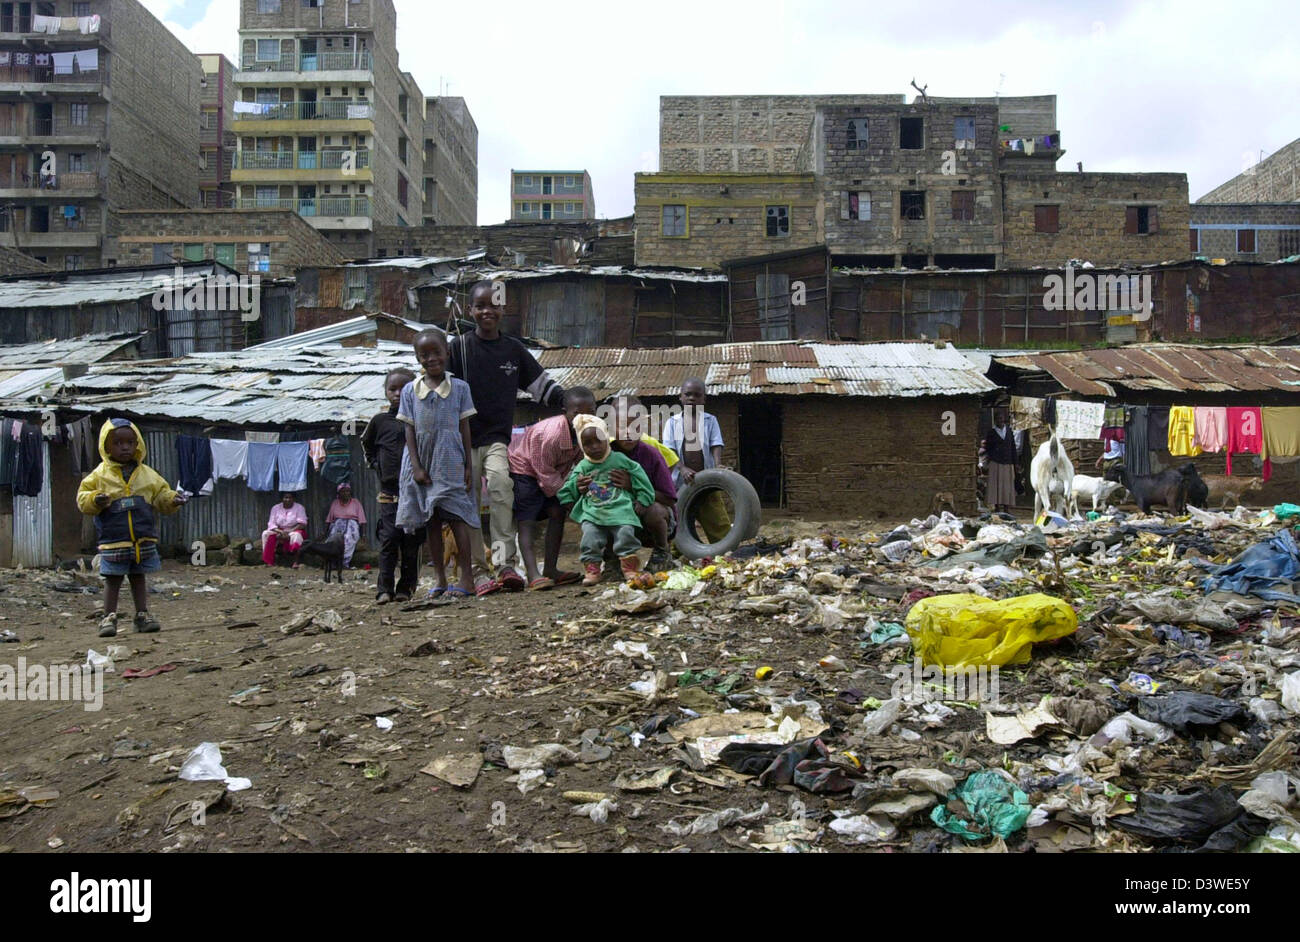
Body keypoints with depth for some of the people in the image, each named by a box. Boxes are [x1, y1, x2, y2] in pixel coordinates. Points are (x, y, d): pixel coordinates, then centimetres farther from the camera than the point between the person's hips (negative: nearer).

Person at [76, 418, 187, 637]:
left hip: (143, 539, 3)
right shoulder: (100, 475, -1)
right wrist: (95, 500, -23)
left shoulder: (148, 475, 8)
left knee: (138, 578, 13)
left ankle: (142, 614, 20)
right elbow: (82, 498, -2)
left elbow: (161, 495, 13)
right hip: (113, 539, -3)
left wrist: (172, 500, -7)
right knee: (112, 579, 3)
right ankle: (109, 617, 10)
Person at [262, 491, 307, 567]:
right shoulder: (275, 508, 7)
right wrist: (280, 531, -21)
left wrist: (289, 531, -22)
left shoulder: (299, 508, -1)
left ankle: (296, 562, -46)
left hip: (294, 530, -3)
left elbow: (302, 524, -10)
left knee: (296, 535, -37)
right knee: (266, 533, -23)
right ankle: (269, 562, -29)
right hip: (279, 532, 3)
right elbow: (271, 524, -1)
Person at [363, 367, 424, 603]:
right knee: (389, 539, -6)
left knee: (412, 541, 2)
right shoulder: (379, 421, 8)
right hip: (390, 492, 0)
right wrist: (376, 464, 14)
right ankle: (384, 588, -3)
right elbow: (366, 445, 26)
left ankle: (406, 588, 9)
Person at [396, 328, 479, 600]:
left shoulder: (459, 388, 2)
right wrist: (416, 466, -4)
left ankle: (467, 578, -3)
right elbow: (410, 431, 5)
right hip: (423, 464, 3)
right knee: (431, 521, 7)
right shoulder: (410, 391, 6)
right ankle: (440, 580, 13)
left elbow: (465, 429, 2)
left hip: (451, 463, -3)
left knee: (456, 518, -6)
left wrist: (468, 466, -1)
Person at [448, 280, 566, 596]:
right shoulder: (461, 346, 1)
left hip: (497, 437, 1)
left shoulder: (513, 349, 10)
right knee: (469, 504, 0)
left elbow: (540, 383, 16)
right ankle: (477, 573, 8)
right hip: (465, 437, -1)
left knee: (501, 485, -25)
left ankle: (505, 565, -25)